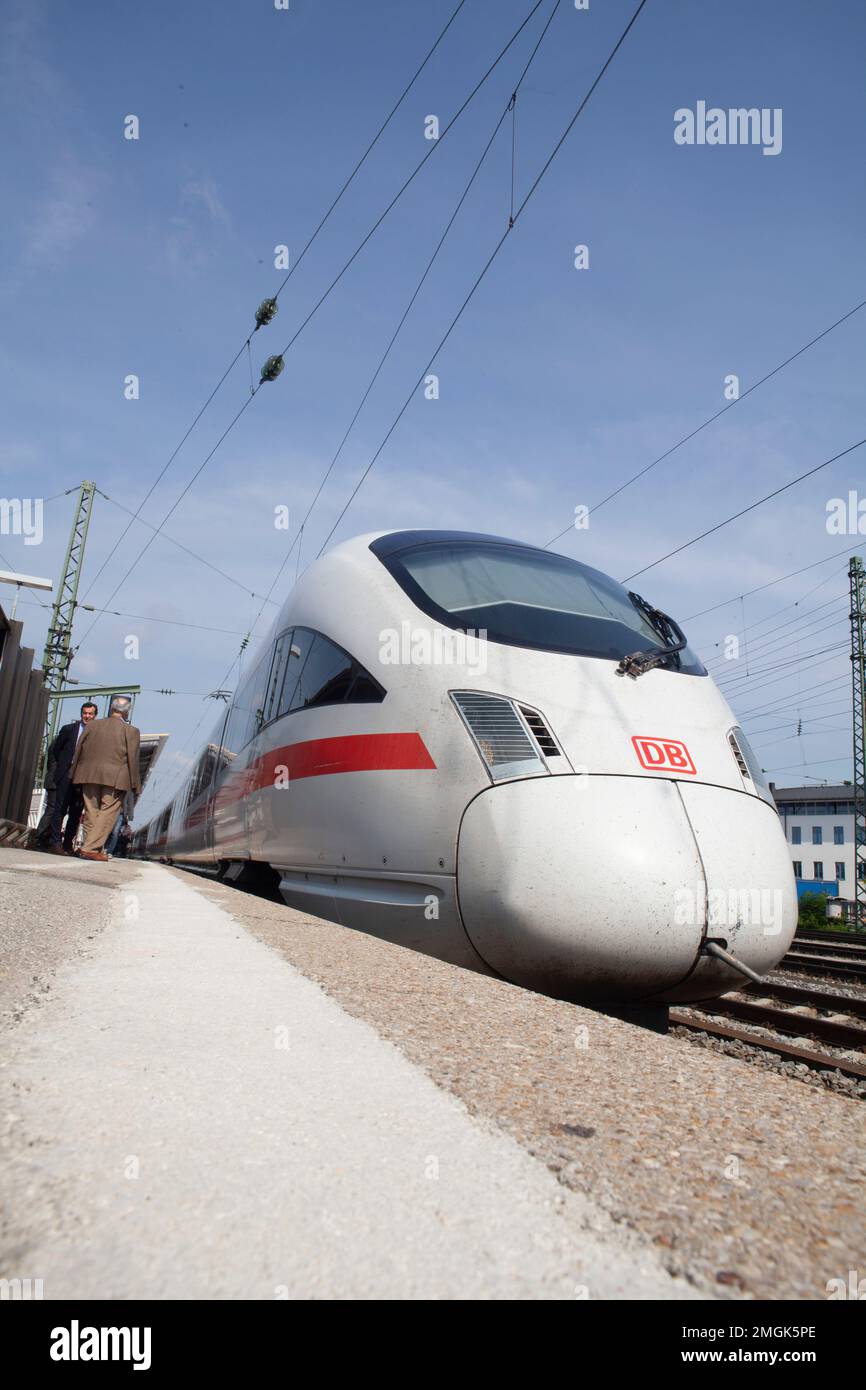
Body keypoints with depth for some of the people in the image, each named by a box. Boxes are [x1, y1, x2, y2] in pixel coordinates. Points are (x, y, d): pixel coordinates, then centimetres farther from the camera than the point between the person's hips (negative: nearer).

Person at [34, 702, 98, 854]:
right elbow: (54, 750, 12)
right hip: (65, 775, -1)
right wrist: (54, 770, 9)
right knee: (59, 808, -7)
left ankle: (67, 844, 13)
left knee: (75, 813, 4)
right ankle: (55, 843, -6)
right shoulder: (68, 729, 7)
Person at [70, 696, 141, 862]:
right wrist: (135, 786, 1)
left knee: (91, 813, 12)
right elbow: (133, 760, -4)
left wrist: (75, 776, 20)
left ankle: (94, 848, 16)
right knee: (107, 814, -1)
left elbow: (78, 751, 12)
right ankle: (91, 848, -8)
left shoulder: (92, 726, 9)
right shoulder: (131, 731, -2)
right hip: (115, 778, -4)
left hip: (89, 775, 4)